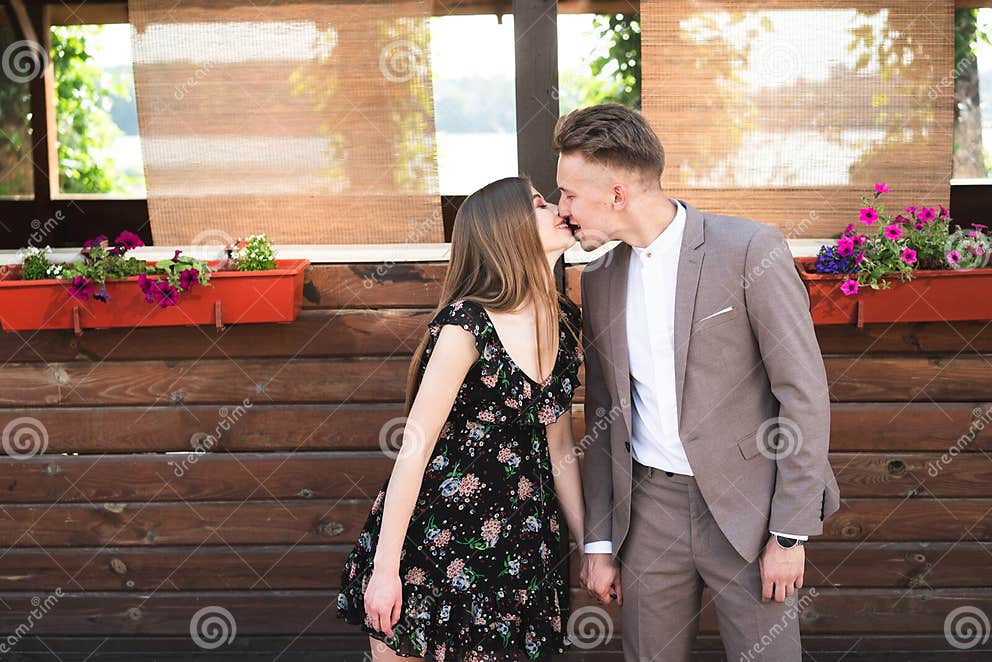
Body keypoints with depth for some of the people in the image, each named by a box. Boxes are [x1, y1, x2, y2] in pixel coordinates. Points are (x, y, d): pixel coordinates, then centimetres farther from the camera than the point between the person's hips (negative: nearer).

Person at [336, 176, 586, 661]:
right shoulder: (467, 325, -18)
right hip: (434, 532, -6)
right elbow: (415, 446, -17)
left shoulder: (564, 321, 3)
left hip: (517, 543, 6)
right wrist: (384, 568, -17)